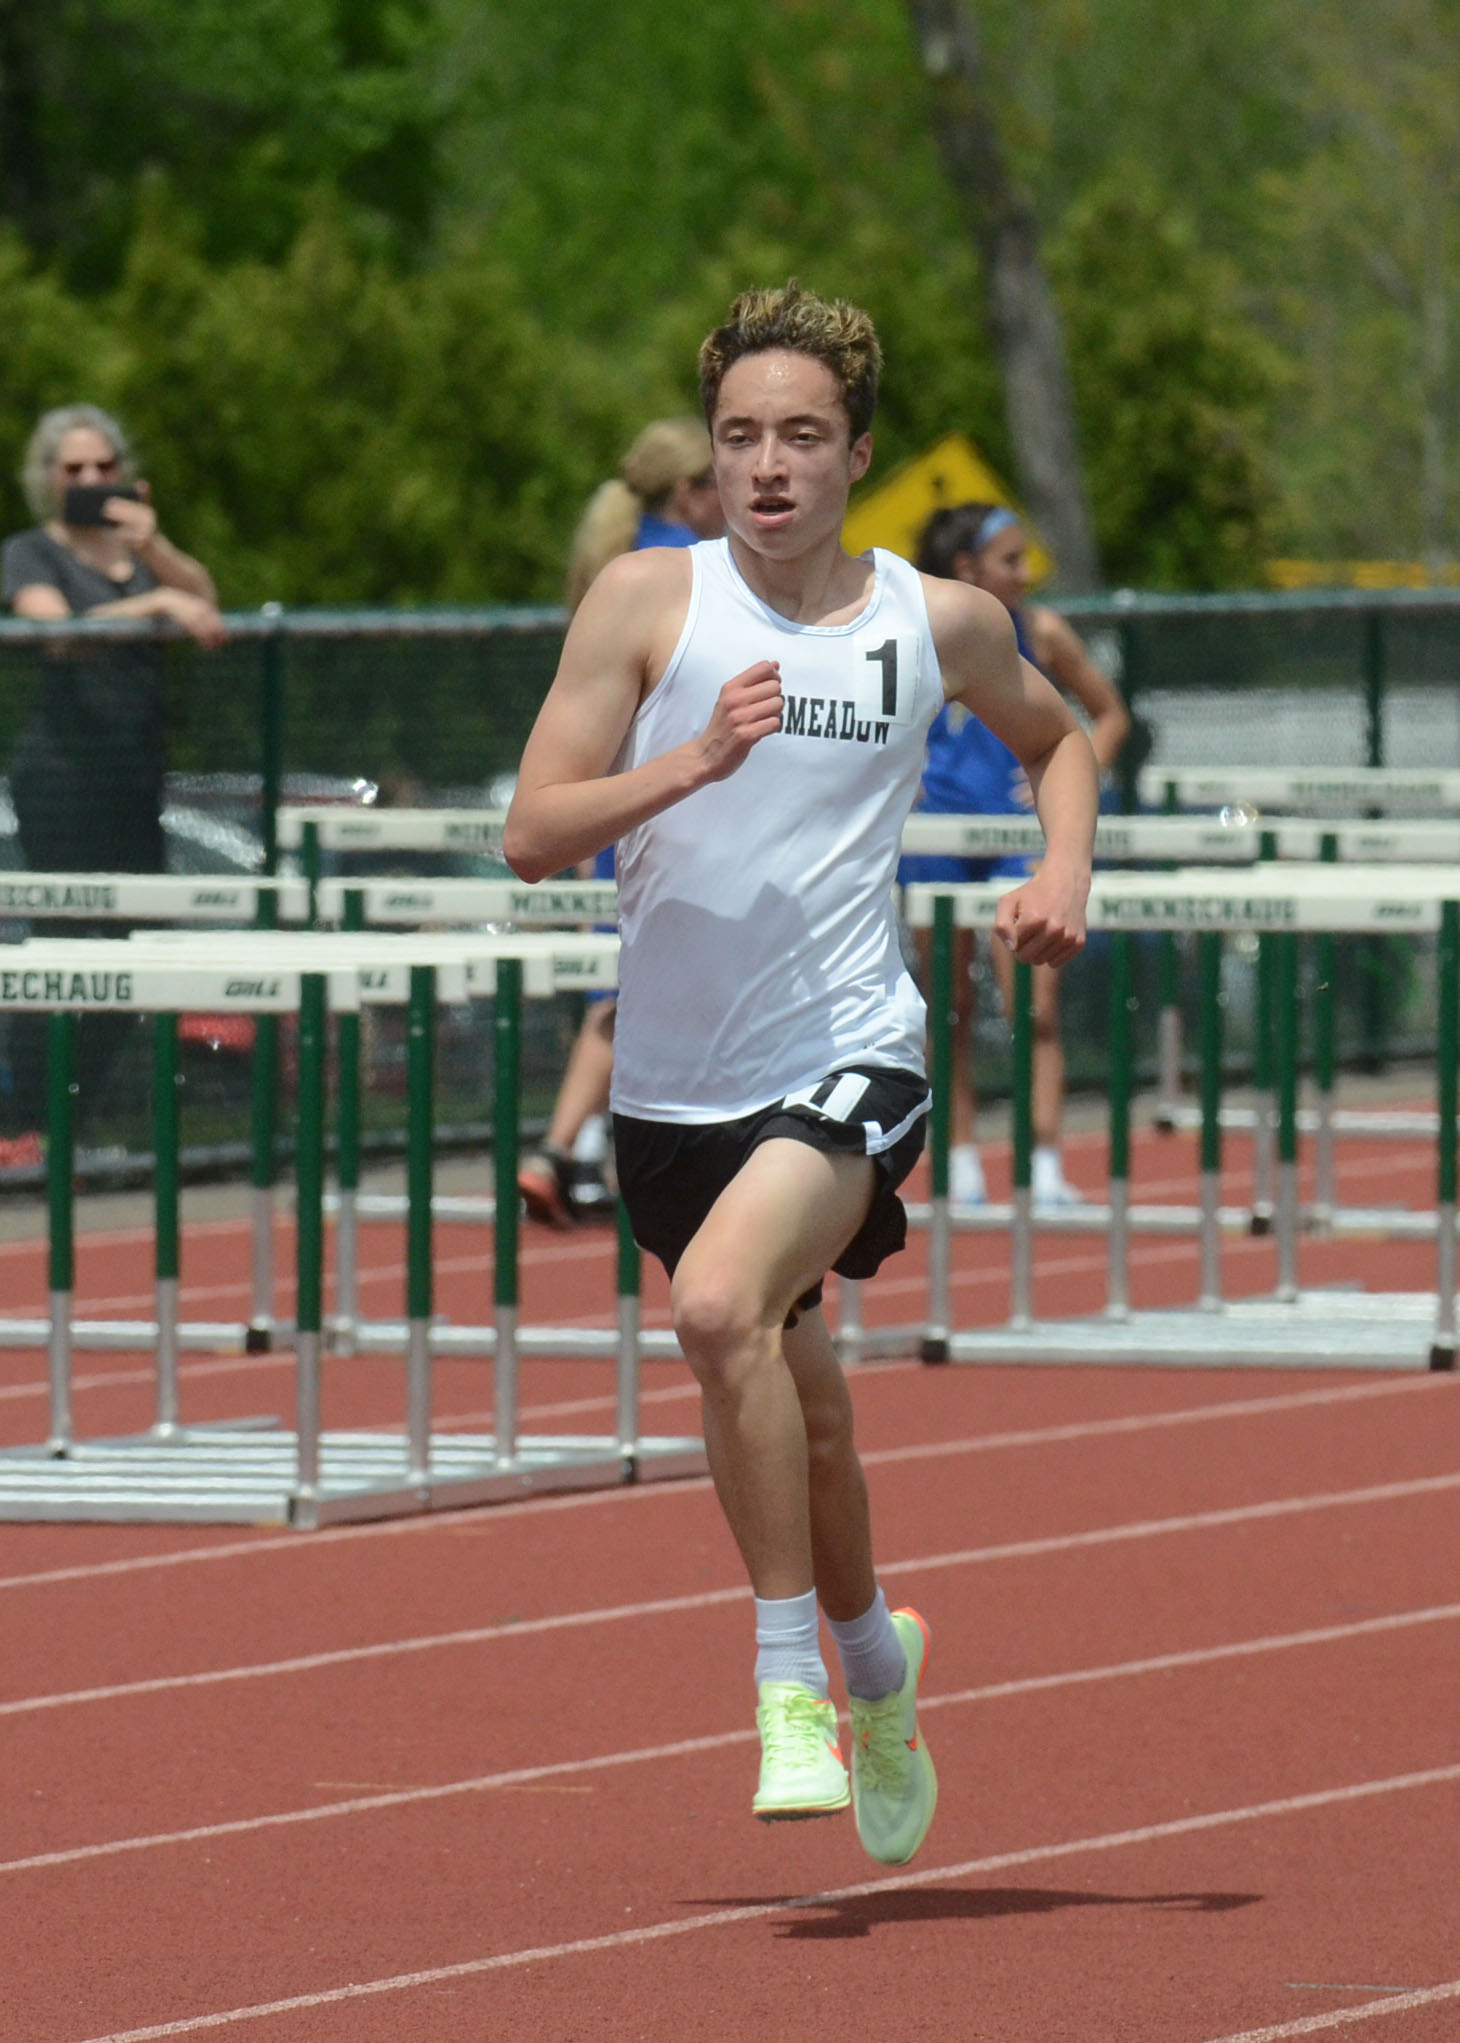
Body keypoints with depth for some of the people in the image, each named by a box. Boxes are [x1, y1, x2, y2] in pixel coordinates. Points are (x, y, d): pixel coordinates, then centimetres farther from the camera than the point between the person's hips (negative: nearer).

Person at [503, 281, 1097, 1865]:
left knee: (723, 1307, -30)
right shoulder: (648, 601, -4)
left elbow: (1056, 737, 23)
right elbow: (533, 837, -10)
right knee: (793, 1404, 17)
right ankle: (871, 1651, 46)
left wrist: (1063, 868, 3)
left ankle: (793, 1684, -21)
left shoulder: (940, 622, 0)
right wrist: (700, 758, -24)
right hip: (673, 1080, 3)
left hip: (847, 1062, -3)